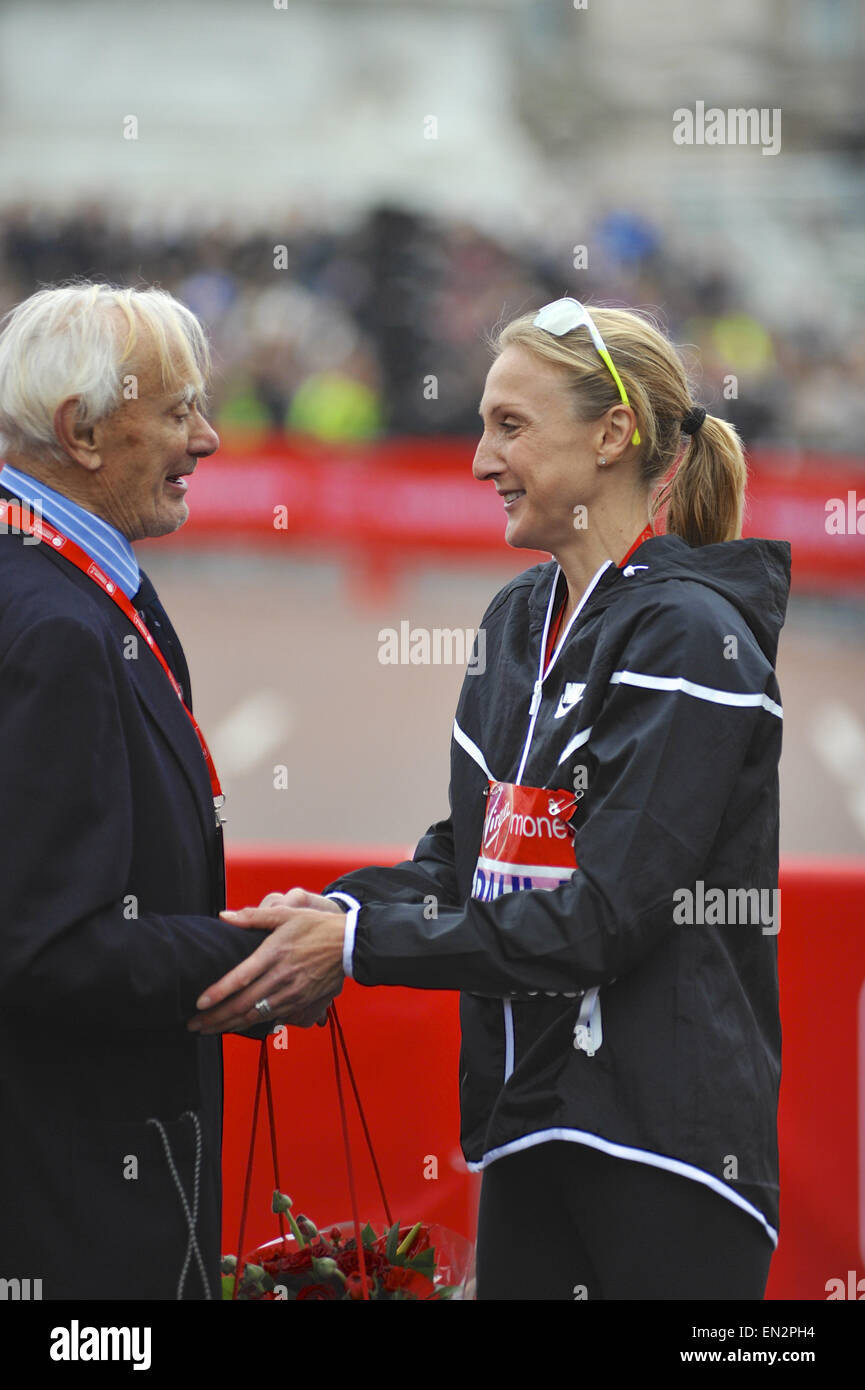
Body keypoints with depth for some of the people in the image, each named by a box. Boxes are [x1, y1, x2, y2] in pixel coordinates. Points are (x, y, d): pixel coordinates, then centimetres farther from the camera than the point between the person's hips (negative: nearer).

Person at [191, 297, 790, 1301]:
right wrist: (339, 908, -6)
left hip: (667, 1141, -8)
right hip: (527, 1114, 8)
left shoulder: (688, 635, -14)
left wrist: (359, 946, -19)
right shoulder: (518, 620, 13)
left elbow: (605, 915, -19)